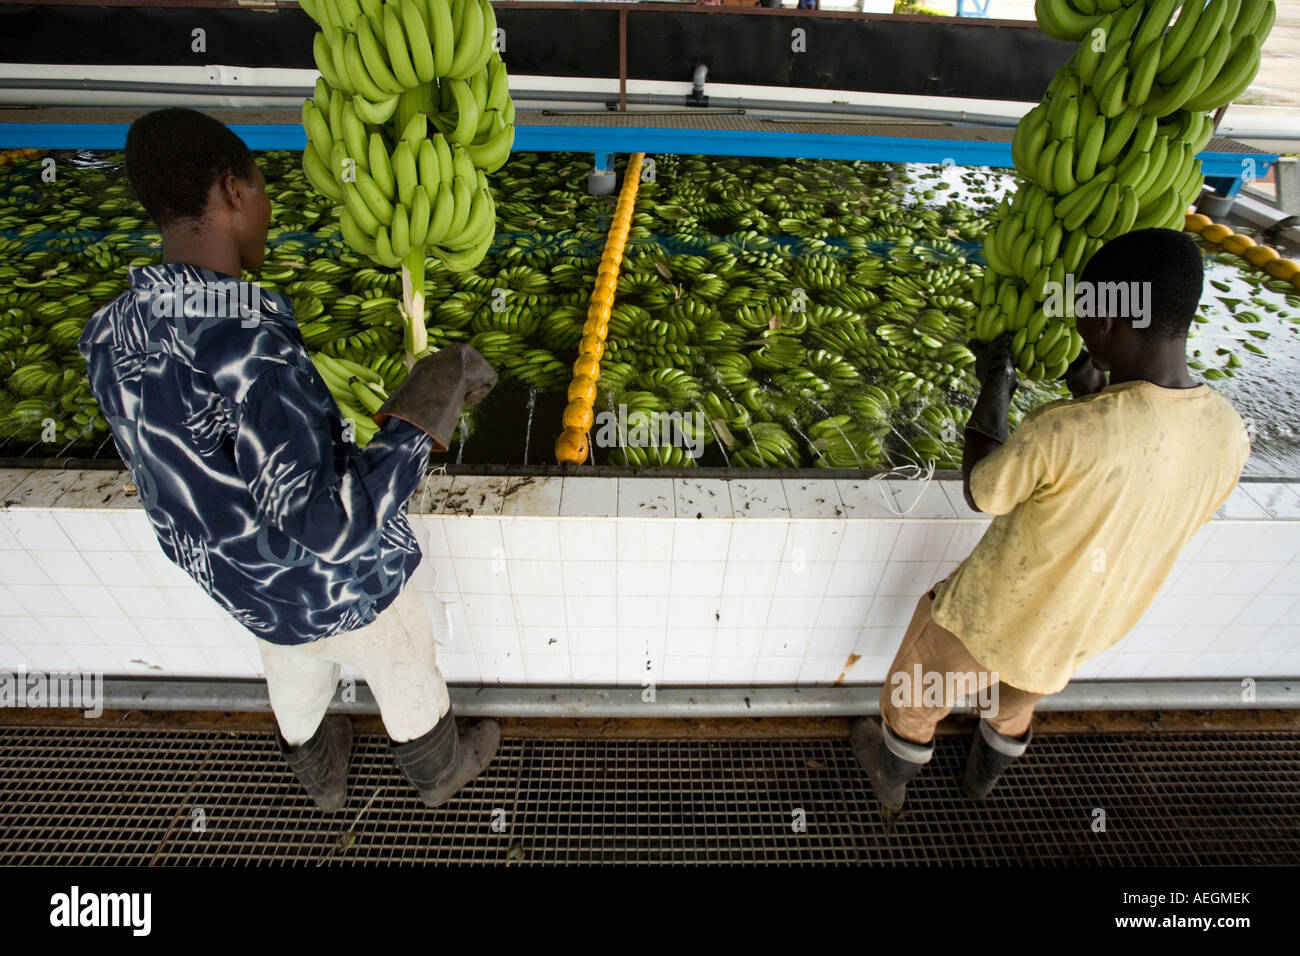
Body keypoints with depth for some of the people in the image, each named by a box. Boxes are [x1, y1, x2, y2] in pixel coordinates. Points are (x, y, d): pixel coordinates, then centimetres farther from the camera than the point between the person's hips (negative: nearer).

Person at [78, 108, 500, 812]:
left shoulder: (107, 336, -12)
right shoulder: (248, 342, -38)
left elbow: (163, 462, 4)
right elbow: (330, 527, -39)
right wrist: (416, 424, -29)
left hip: (236, 584, 7)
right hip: (341, 582, -6)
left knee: (296, 685, 34)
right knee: (404, 675, 24)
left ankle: (321, 775, 63)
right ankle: (440, 769, 54)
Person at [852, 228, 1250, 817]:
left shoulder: (1063, 429, -36)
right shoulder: (1229, 435, -16)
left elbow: (981, 493, -17)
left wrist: (993, 389, -6)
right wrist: (1099, 400, 2)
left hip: (986, 619, -6)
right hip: (1078, 637, 6)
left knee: (915, 698, 26)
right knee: (1015, 698, 38)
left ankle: (891, 781, 54)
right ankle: (985, 774, 66)